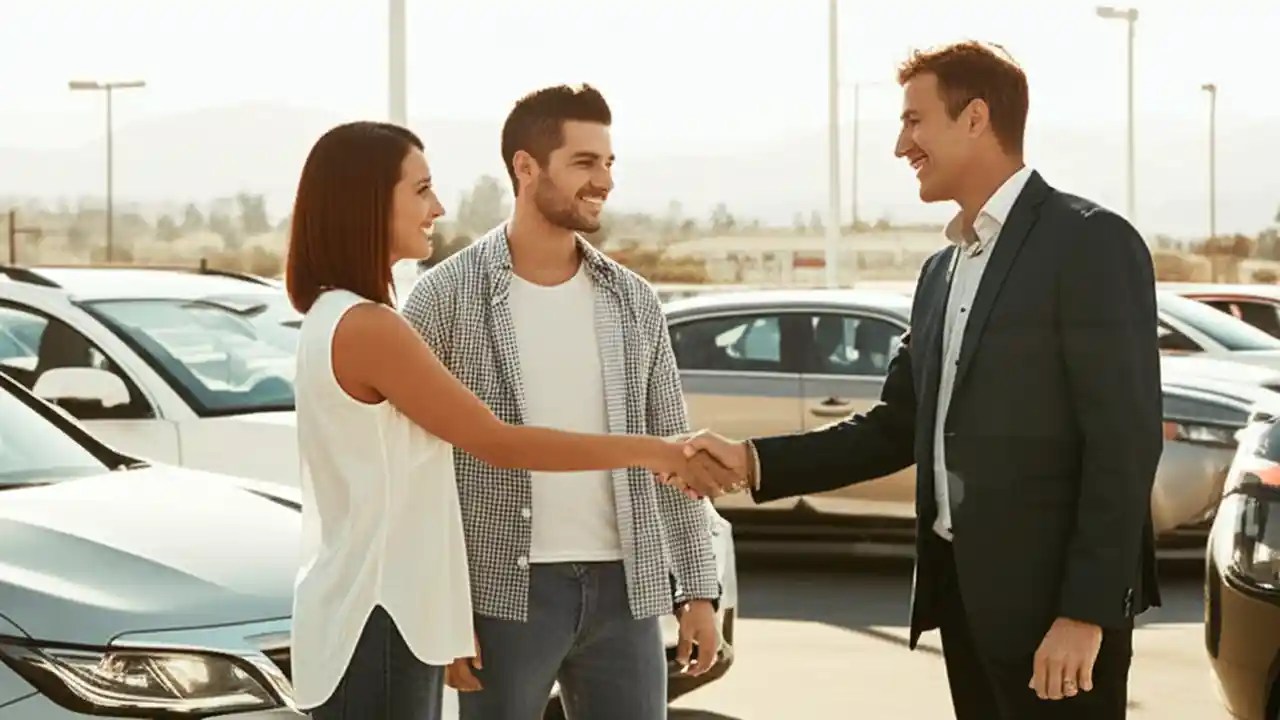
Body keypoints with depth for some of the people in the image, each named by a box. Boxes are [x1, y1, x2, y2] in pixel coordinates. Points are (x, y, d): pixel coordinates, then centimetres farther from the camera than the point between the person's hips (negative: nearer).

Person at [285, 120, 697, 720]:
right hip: (376, 622, -10)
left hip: (390, 612, 10)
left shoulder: (332, 319, 14)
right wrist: (649, 451, -9)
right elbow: (496, 443, -15)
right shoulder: (365, 328, -17)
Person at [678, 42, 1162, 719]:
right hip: (962, 589, 8)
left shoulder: (1089, 243, -9)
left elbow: (1124, 441, -15)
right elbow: (896, 427, 14)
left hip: (1054, 597, -8)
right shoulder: (942, 271, 16)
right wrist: (753, 461, 2)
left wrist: (1086, 612, -20)